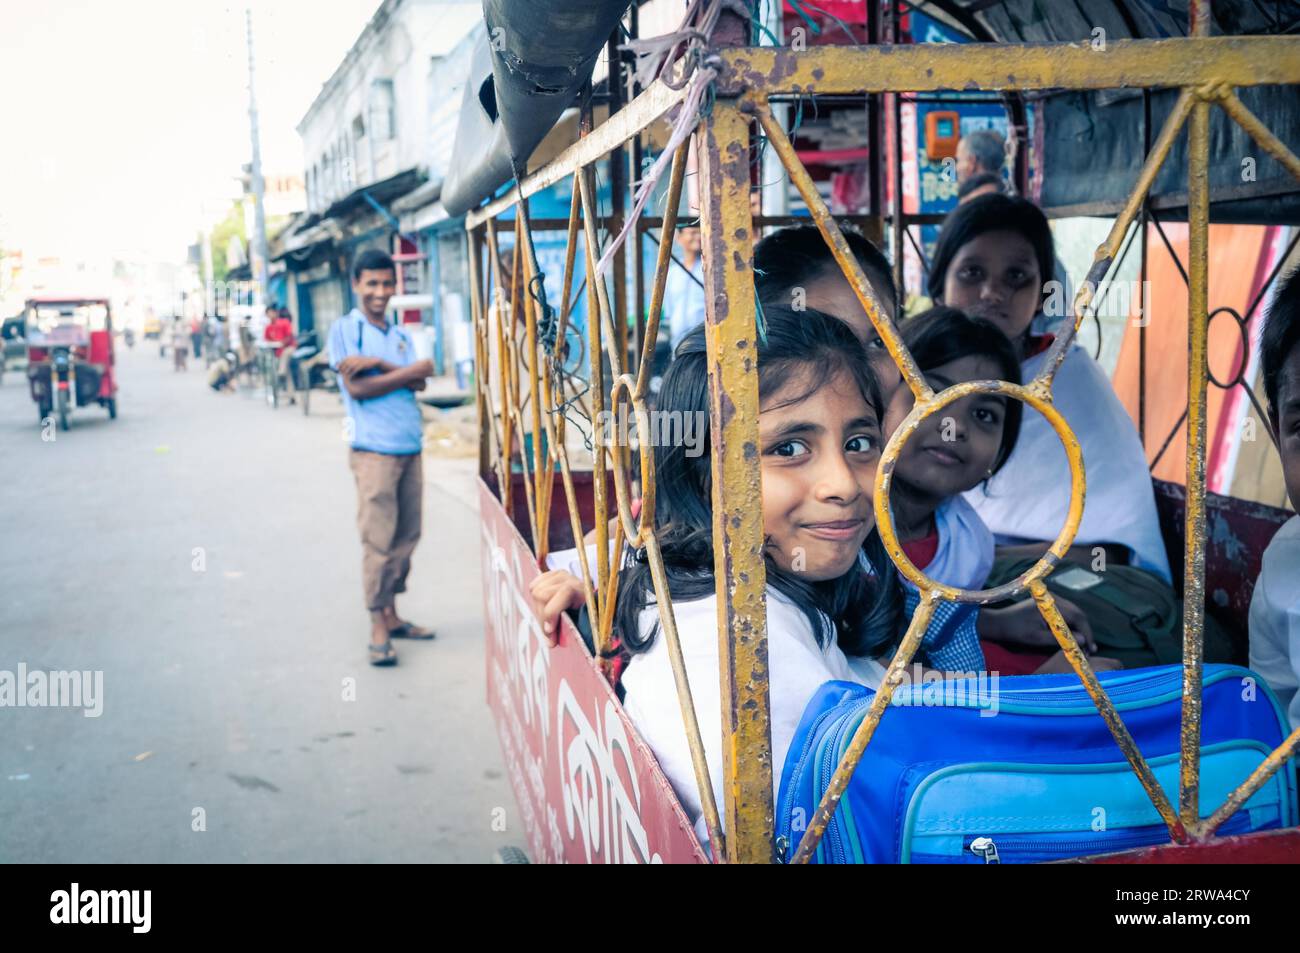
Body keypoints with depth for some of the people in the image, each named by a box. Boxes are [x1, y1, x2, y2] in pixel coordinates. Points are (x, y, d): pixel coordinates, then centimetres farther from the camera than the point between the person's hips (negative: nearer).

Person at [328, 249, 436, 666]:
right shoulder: (345, 329, -1)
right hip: (374, 450, -6)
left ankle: (392, 615, 20)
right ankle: (378, 628, 3)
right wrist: (407, 370, -5)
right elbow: (357, 389, -12)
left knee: (407, 537, 9)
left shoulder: (401, 334, 16)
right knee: (378, 539, -5)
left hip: (410, 448, 6)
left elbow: (418, 383, 0)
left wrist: (377, 363, -14)